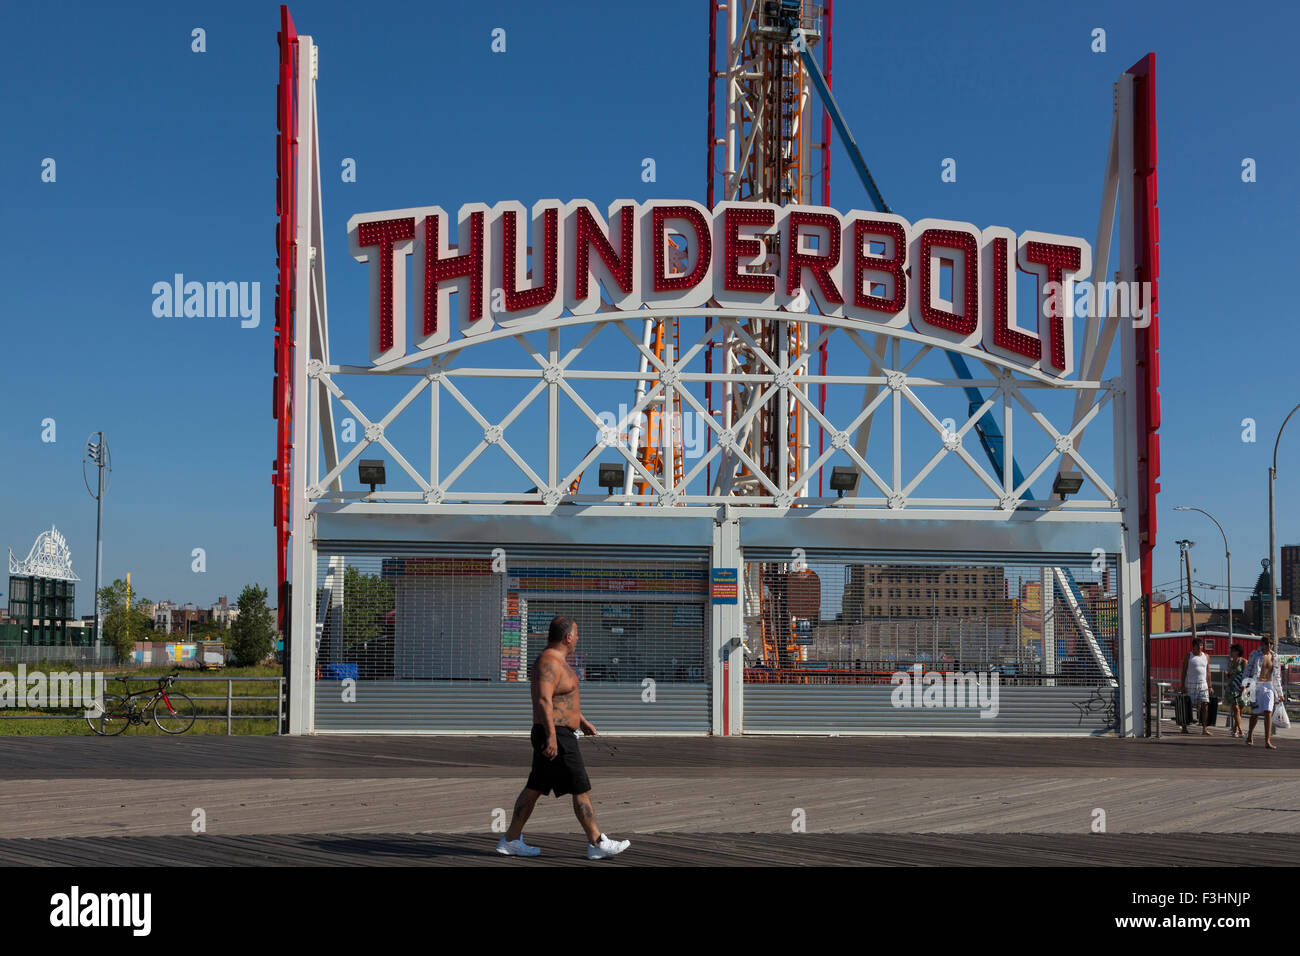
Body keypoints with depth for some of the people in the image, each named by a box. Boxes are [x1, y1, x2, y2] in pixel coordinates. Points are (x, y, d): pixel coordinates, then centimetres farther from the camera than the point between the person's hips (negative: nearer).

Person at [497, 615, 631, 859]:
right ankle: (597, 844, 2)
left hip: (554, 737, 11)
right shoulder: (549, 662, -18)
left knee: (535, 788, 12)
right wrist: (551, 735, -33)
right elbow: (543, 700, -28)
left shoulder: (556, 660, 16)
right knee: (582, 789, -4)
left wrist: (582, 720, 32)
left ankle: (510, 841, 15)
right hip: (556, 737, -11)